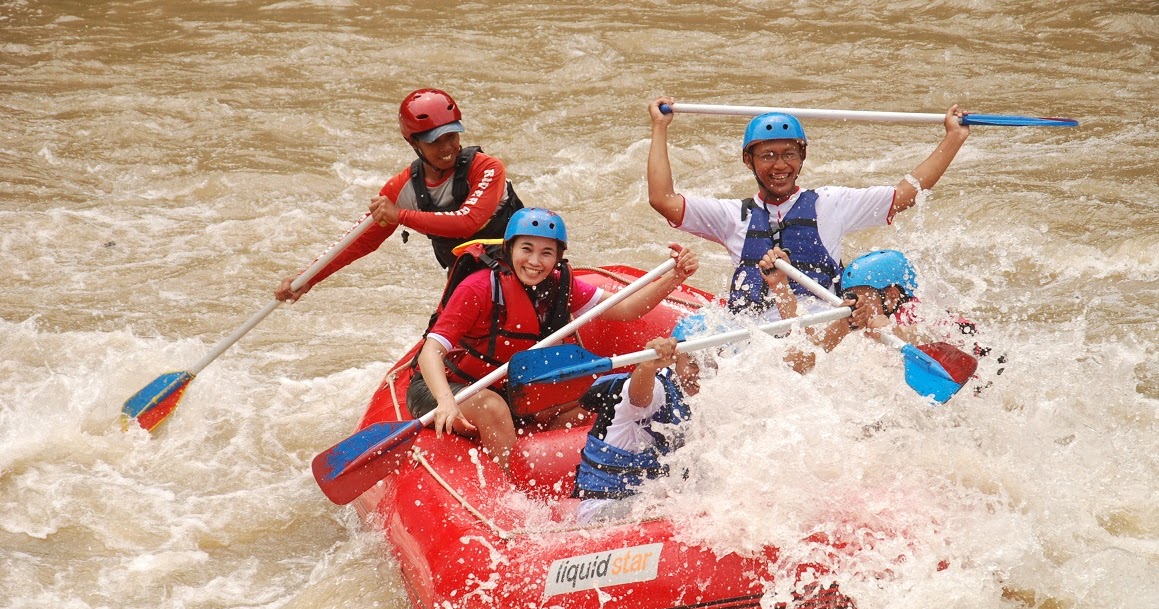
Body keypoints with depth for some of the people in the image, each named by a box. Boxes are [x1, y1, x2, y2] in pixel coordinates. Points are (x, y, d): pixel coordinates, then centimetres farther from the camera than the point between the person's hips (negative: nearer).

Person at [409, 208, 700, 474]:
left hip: (501, 392, 7)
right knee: (493, 409, -36)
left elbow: (623, 309, -9)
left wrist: (673, 278, -23)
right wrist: (446, 402, -47)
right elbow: (431, 351, -29)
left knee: (580, 411, -7)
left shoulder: (558, 286, -5)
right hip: (436, 390, -7)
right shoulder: (479, 288, -24)